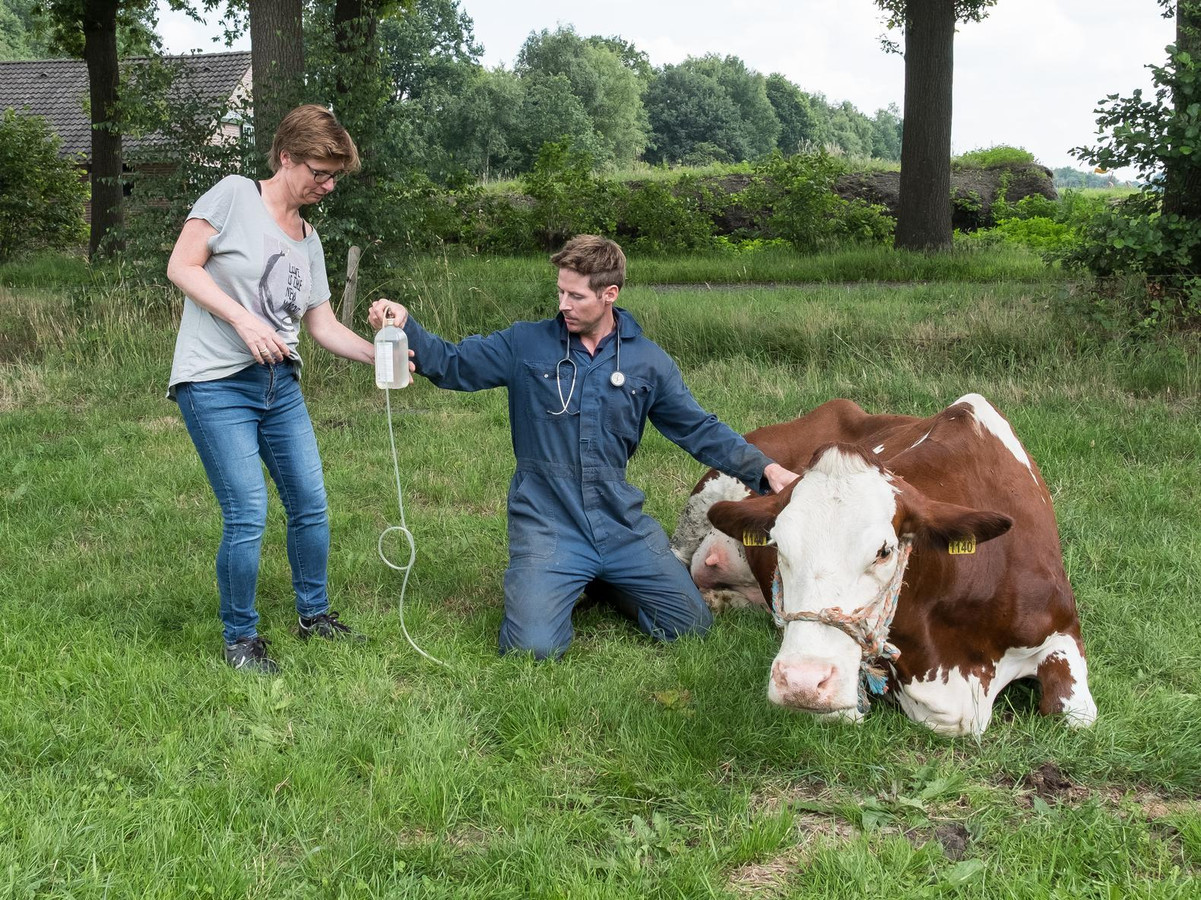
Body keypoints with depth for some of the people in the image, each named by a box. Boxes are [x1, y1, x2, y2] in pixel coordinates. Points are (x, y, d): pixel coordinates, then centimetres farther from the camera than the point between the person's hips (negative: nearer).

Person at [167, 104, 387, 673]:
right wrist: (243, 320, -20)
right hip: (216, 385, -7)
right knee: (247, 516, -11)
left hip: (279, 385, 7)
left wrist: (380, 355, 0)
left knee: (311, 504, 9)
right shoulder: (234, 196, -5)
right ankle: (240, 638, 7)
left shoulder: (309, 241, 15)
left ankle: (315, 615, 29)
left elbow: (323, 326, 14)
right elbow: (182, 267, -11)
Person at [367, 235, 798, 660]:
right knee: (534, 646, -20)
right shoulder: (527, 345, 0)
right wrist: (406, 327, -15)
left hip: (622, 524, 3)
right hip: (547, 526, -2)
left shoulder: (647, 361, 5)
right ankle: (550, 585, 16)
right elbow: (453, 364, 2)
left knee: (692, 625, 1)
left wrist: (763, 467, -4)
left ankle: (601, 585, 25)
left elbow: (699, 429, 7)